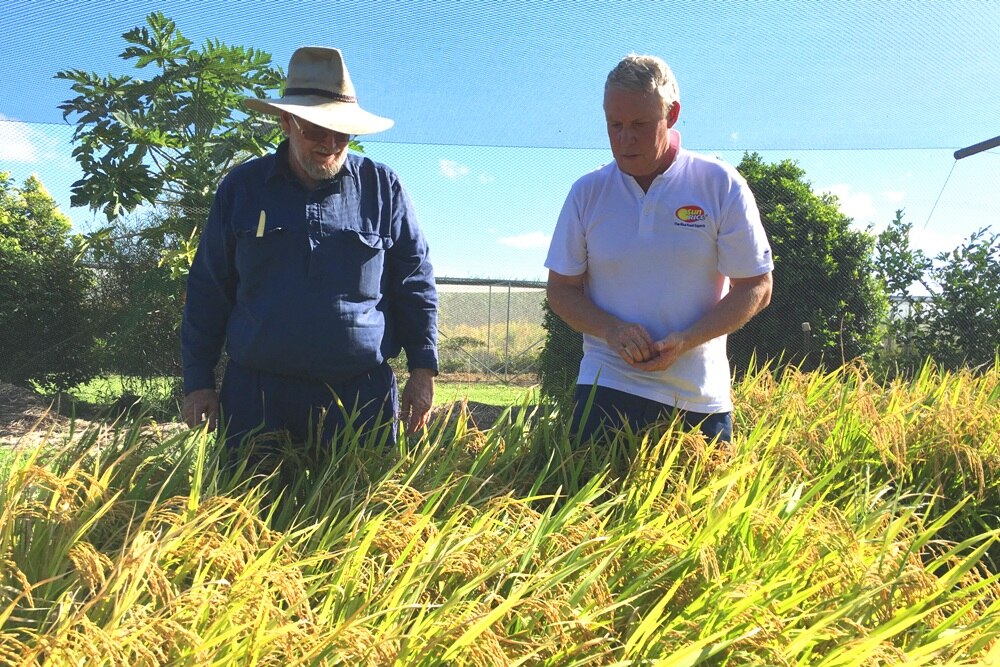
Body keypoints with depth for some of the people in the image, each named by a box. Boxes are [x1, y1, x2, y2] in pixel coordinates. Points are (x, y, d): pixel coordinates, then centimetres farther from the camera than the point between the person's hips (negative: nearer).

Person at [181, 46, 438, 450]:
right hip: (255, 395, 1)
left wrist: (423, 370, 0)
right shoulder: (241, 187, 6)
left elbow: (415, 284, 6)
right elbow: (207, 291, 9)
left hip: (360, 395, 0)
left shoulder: (381, 188, 3)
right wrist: (197, 382, 6)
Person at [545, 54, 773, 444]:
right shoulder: (586, 193, 2)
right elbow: (561, 289, 6)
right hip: (606, 389, 1)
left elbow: (756, 287, -2)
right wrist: (612, 330, -14)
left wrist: (685, 341, -17)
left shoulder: (721, 186, -3)